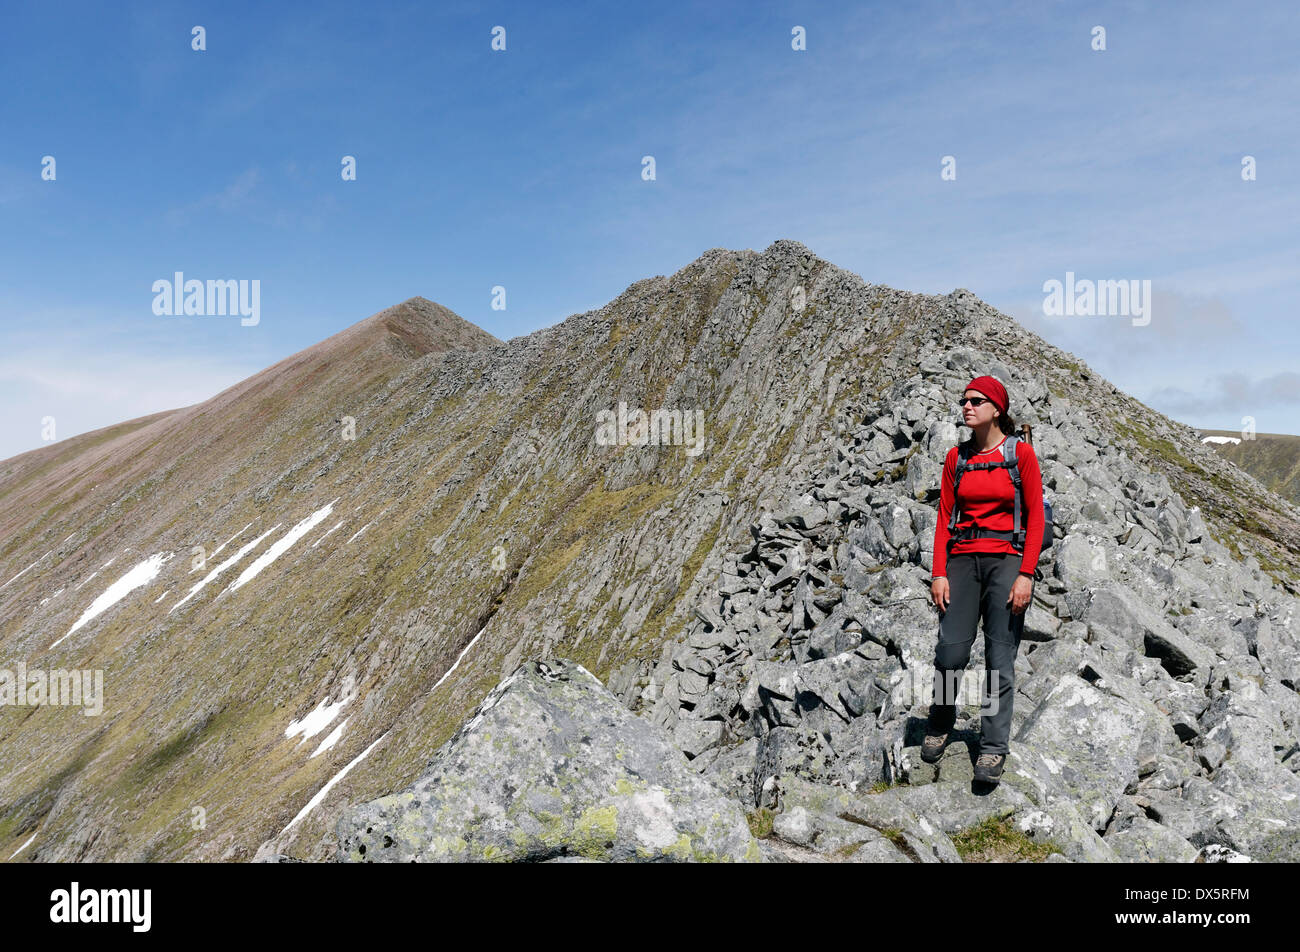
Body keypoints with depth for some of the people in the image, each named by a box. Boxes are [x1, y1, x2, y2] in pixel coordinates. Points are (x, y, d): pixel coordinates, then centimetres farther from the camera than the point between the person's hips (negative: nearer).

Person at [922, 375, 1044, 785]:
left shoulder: (1021, 452, 0)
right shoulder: (956, 457, 10)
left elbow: (1035, 516, -2)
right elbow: (944, 516, 9)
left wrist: (1026, 574, -10)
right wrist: (939, 572, 0)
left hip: (1007, 559, -2)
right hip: (962, 559, 3)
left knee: (1000, 658, -3)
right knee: (950, 651, -4)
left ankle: (993, 748, 8)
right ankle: (939, 725, 21)